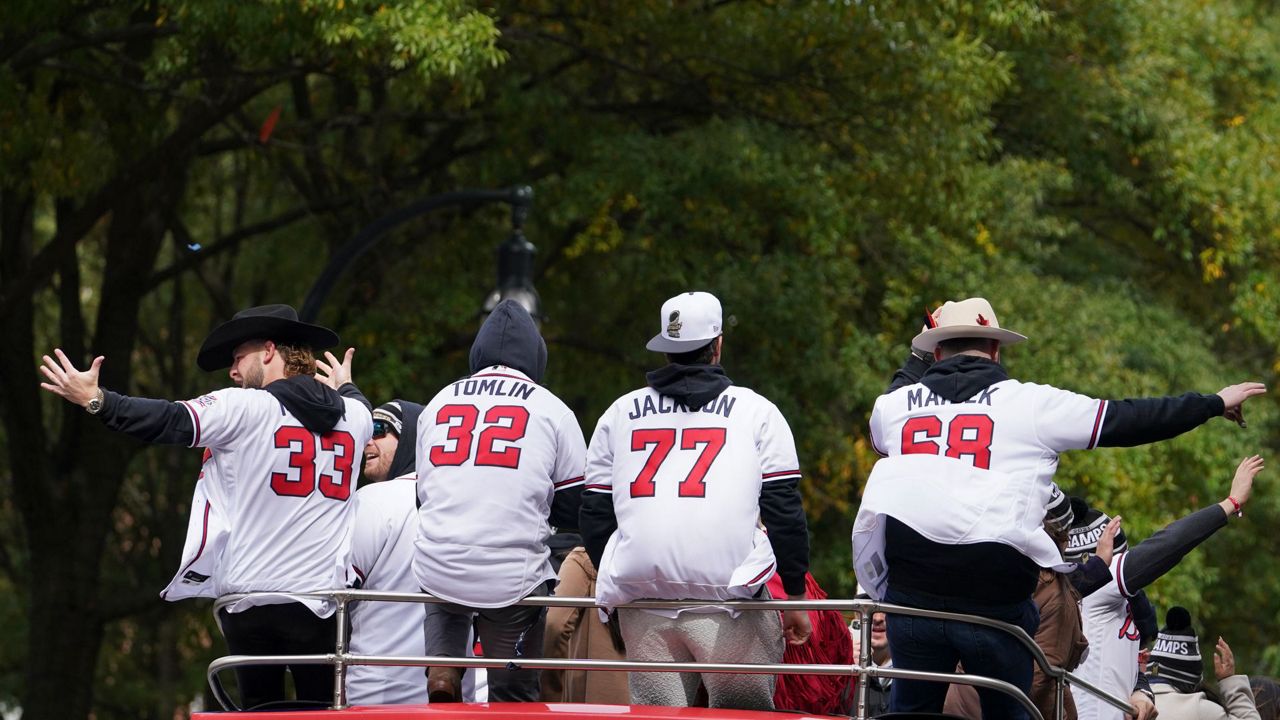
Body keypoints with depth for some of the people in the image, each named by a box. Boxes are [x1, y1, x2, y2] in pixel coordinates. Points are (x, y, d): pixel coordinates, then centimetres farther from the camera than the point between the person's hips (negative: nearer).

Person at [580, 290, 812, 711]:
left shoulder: (619, 413, 15)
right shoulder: (756, 411, 7)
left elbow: (595, 514, 16)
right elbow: (784, 511, 3)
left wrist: (613, 591, 27)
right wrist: (796, 595, 10)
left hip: (642, 598, 3)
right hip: (726, 597, -3)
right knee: (744, 713, 2)